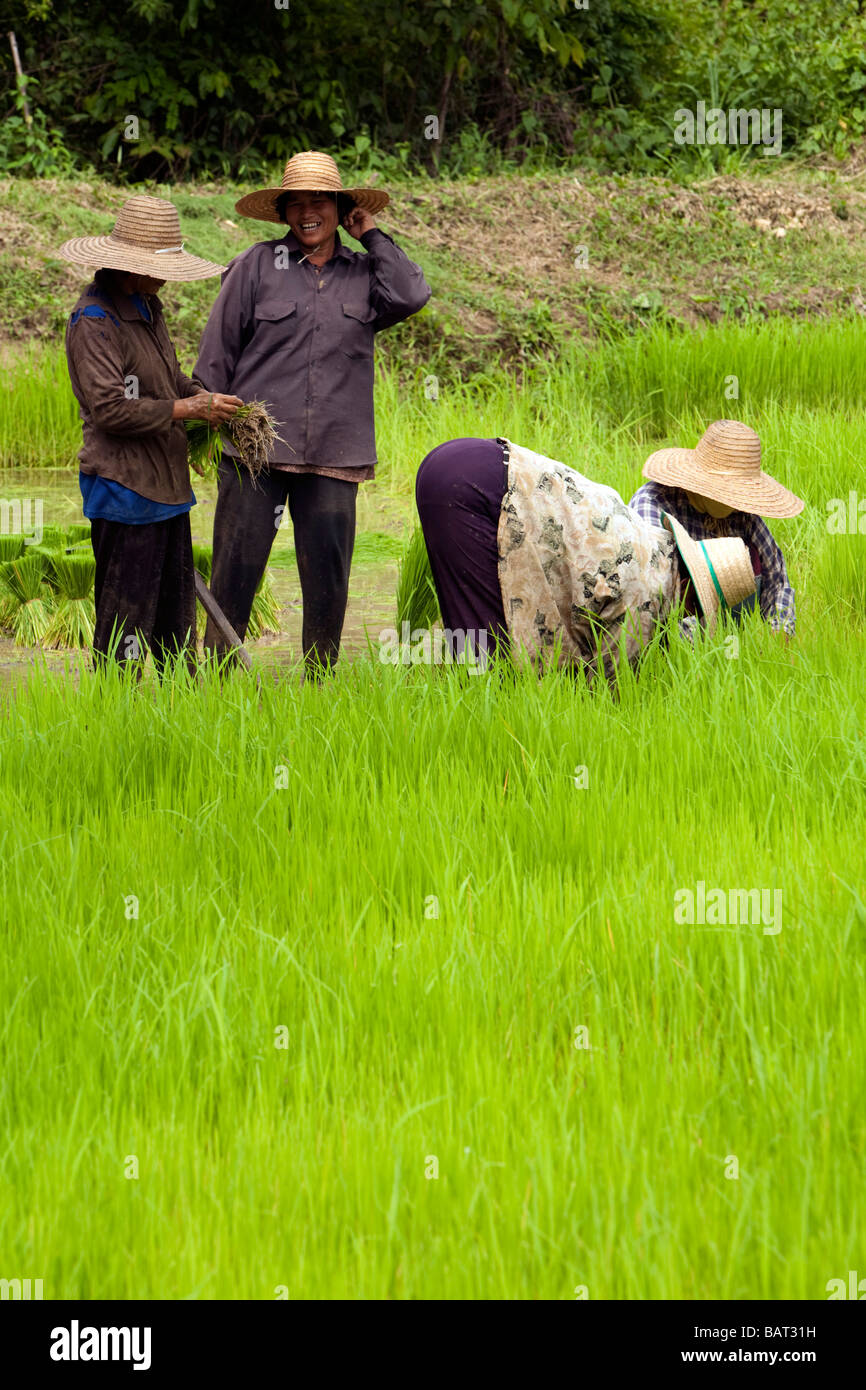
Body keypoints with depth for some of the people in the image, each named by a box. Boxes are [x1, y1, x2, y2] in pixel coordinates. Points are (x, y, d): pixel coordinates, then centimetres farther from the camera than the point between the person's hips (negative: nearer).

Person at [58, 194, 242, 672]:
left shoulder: (146, 307, 15)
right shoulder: (94, 321, -15)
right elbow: (109, 409, -21)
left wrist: (201, 394, 5)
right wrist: (188, 409, -19)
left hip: (166, 485, 9)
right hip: (125, 487, -9)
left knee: (175, 610, 16)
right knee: (126, 614, -4)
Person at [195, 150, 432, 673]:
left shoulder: (364, 273, 11)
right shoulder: (257, 267, 4)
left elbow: (411, 296, -10)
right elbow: (218, 351, 5)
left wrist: (372, 236, 0)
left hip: (334, 454, 2)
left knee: (328, 577, 6)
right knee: (235, 570, -2)